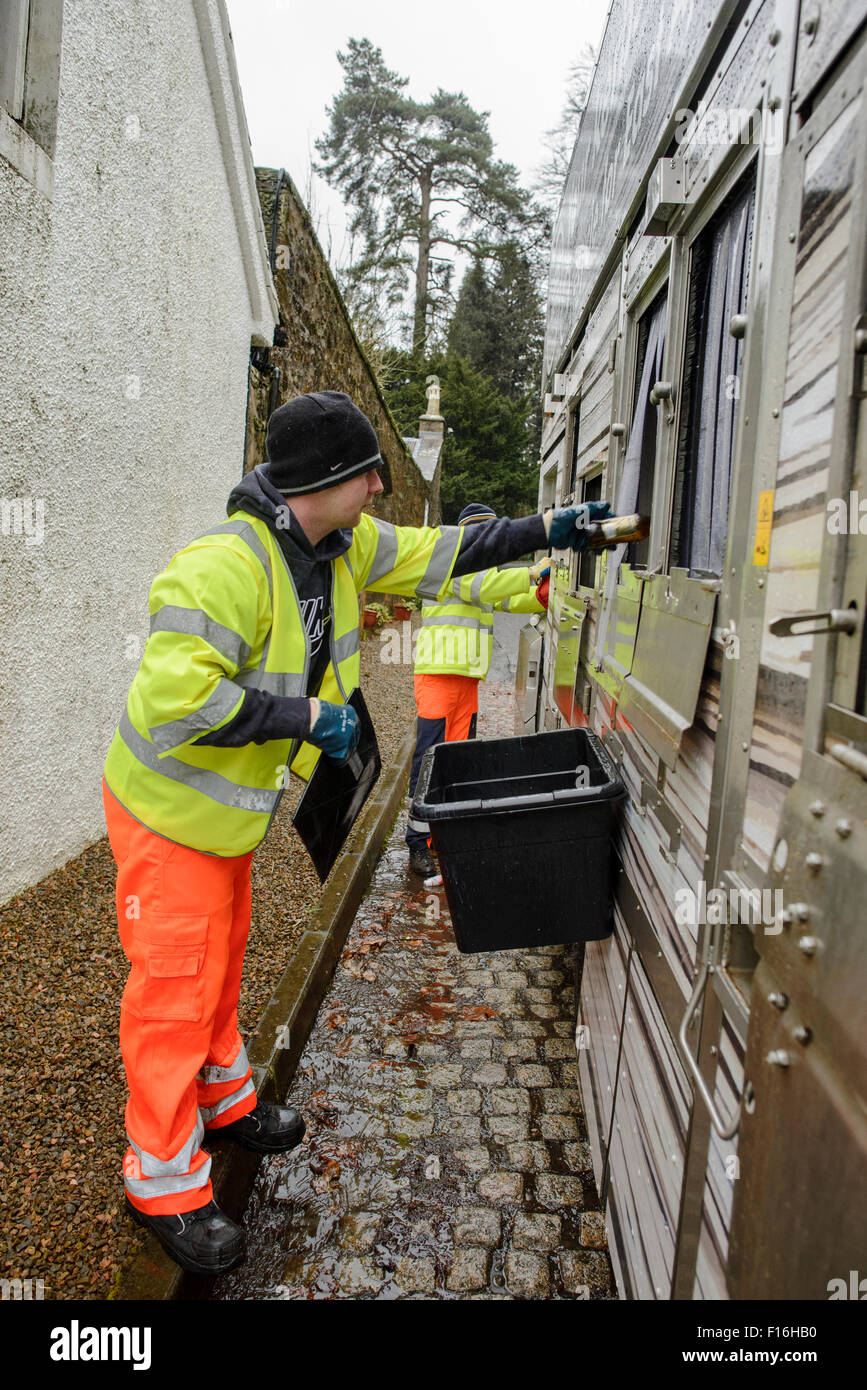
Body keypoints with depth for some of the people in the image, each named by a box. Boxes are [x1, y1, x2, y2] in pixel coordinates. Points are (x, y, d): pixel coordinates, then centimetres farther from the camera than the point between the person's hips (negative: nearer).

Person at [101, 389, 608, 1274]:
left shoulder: (344, 545, -3)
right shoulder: (226, 564, -31)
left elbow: (435, 555, 8)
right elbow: (176, 691, -37)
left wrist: (545, 531, 6)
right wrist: (306, 716, -30)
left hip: (230, 802, 9)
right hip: (171, 807, -9)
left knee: (222, 953, 24)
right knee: (176, 984, 2)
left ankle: (224, 1098, 46)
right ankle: (163, 1182, 21)